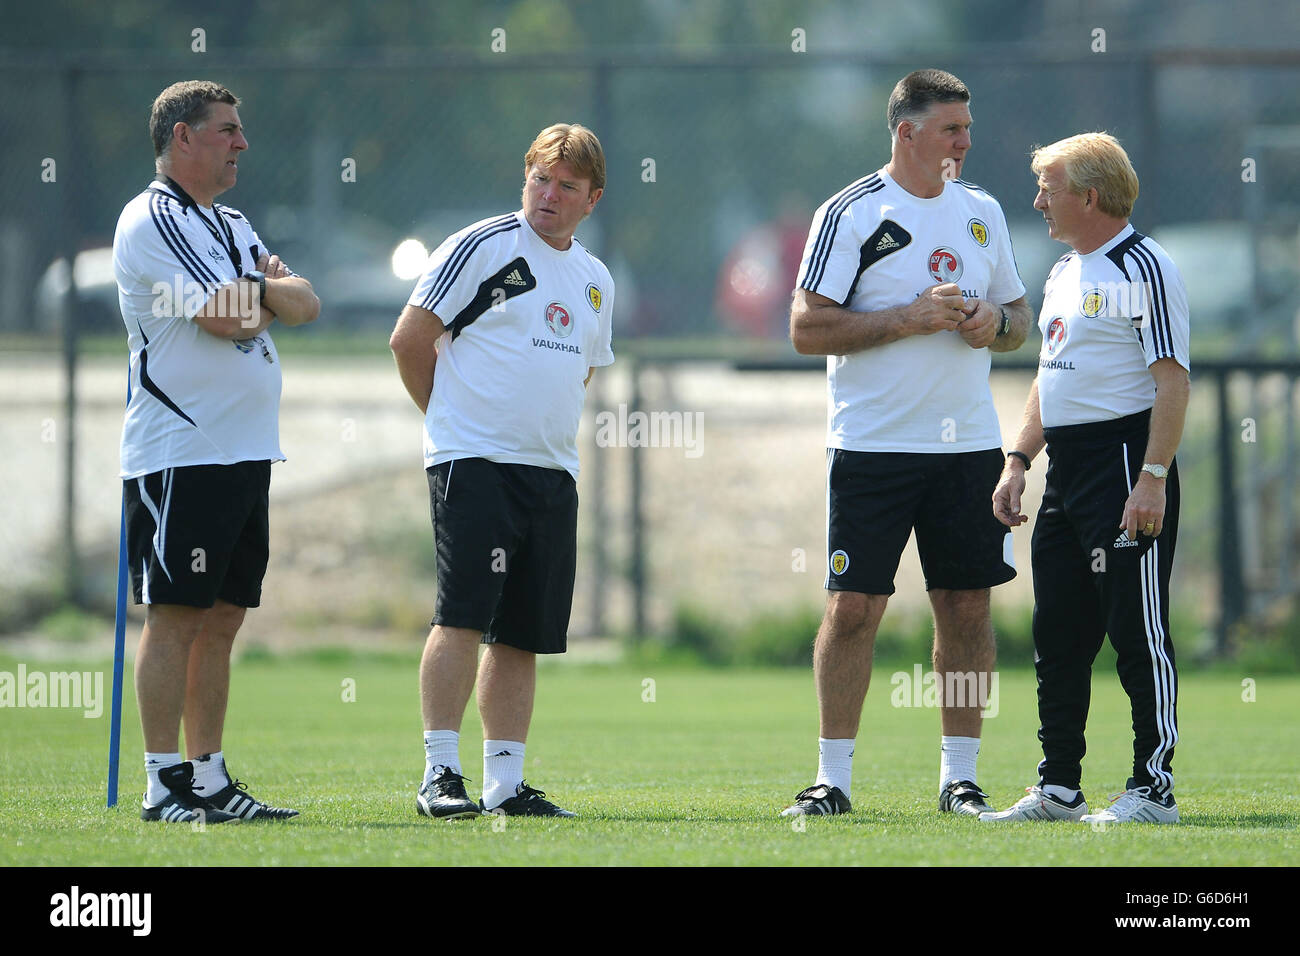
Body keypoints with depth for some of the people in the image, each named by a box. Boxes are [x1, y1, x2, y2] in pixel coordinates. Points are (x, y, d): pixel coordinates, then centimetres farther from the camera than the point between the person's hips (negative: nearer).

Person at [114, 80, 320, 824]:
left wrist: (259, 289, -9)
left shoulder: (233, 226, 21)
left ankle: (211, 781, 12)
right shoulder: (152, 221, -9)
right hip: (182, 451, -9)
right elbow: (227, 316, -17)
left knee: (222, 622, 9)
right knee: (175, 617, -8)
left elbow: (306, 304, 11)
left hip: (247, 454, 9)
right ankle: (165, 784, -8)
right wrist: (269, 295, 4)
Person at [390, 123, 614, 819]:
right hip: (474, 463, -6)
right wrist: (451, 416, 5)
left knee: (523, 636, 6)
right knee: (463, 617, -12)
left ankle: (505, 782, 9)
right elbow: (409, 339, -4)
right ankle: (439, 774, -12)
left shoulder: (595, 280, 17)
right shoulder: (484, 247, -4)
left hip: (553, 472, 6)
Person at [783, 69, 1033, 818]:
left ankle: (961, 776, 11)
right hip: (873, 442, -5)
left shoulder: (983, 211, 11)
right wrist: (910, 317, -17)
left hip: (968, 442, 5)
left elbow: (1018, 320, 19)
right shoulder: (851, 214, -6)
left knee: (967, 606, 4)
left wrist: (994, 322, -4)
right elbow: (807, 328, -10)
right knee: (853, 607, -5)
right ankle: (833, 778, 1)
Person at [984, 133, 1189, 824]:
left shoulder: (1143, 268, -10)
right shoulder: (1064, 274, 18)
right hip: (1066, 472, 9)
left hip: (1126, 462, -9)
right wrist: (1018, 462, 17)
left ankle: (1153, 790, -3)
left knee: (1137, 632, -7)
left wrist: (1152, 480, -22)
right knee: (1057, 637, 10)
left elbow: (1172, 380, -16)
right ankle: (1059, 789, 16)